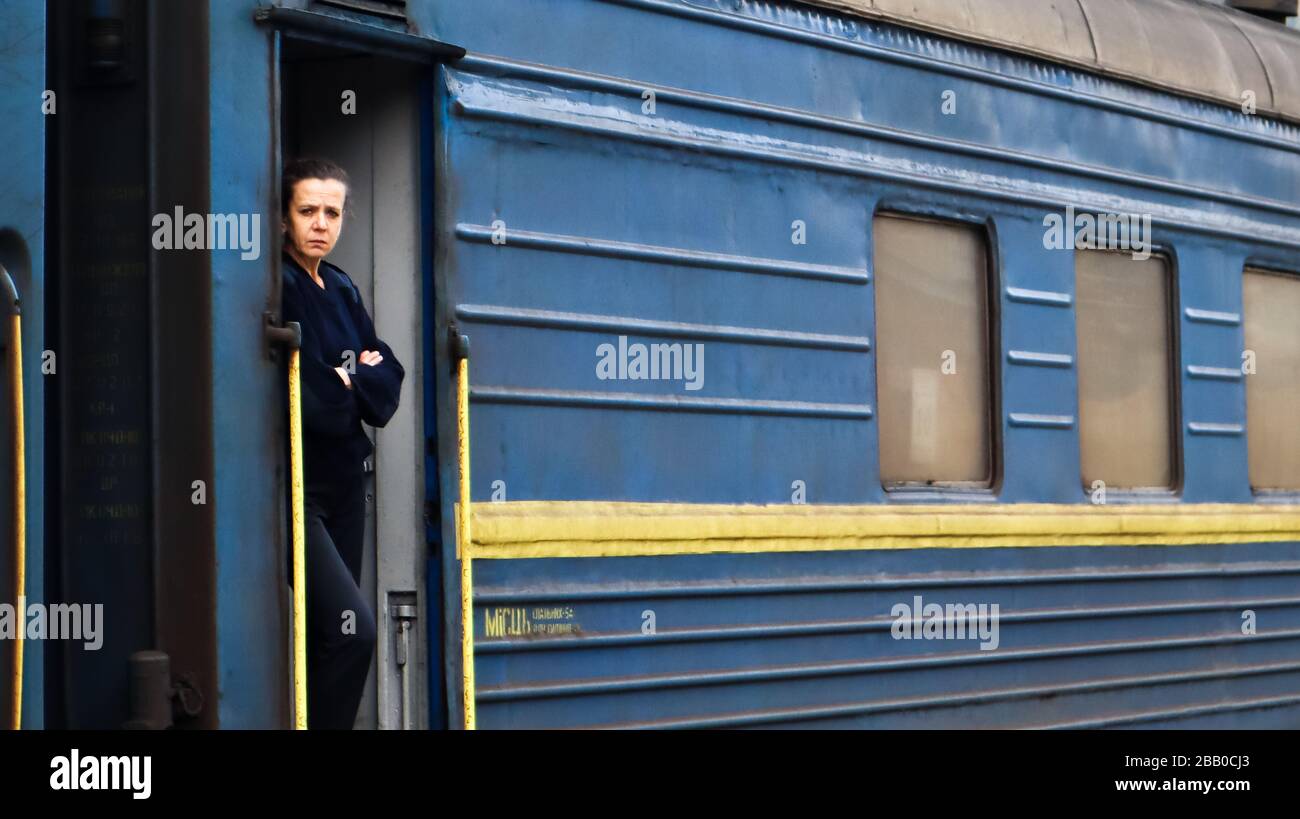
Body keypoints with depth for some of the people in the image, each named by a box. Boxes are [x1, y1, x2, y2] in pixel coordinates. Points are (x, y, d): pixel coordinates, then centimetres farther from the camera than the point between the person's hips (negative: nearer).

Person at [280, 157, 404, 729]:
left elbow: (388, 381, 10)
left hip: (343, 481, 8)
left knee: (327, 639, 7)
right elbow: (299, 394, -19)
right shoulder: (277, 287, -11)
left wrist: (350, 378, -7)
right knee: (352, 629, -19)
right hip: (296, 484, -8)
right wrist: (353, 385, -4)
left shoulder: (342, 290, 14)